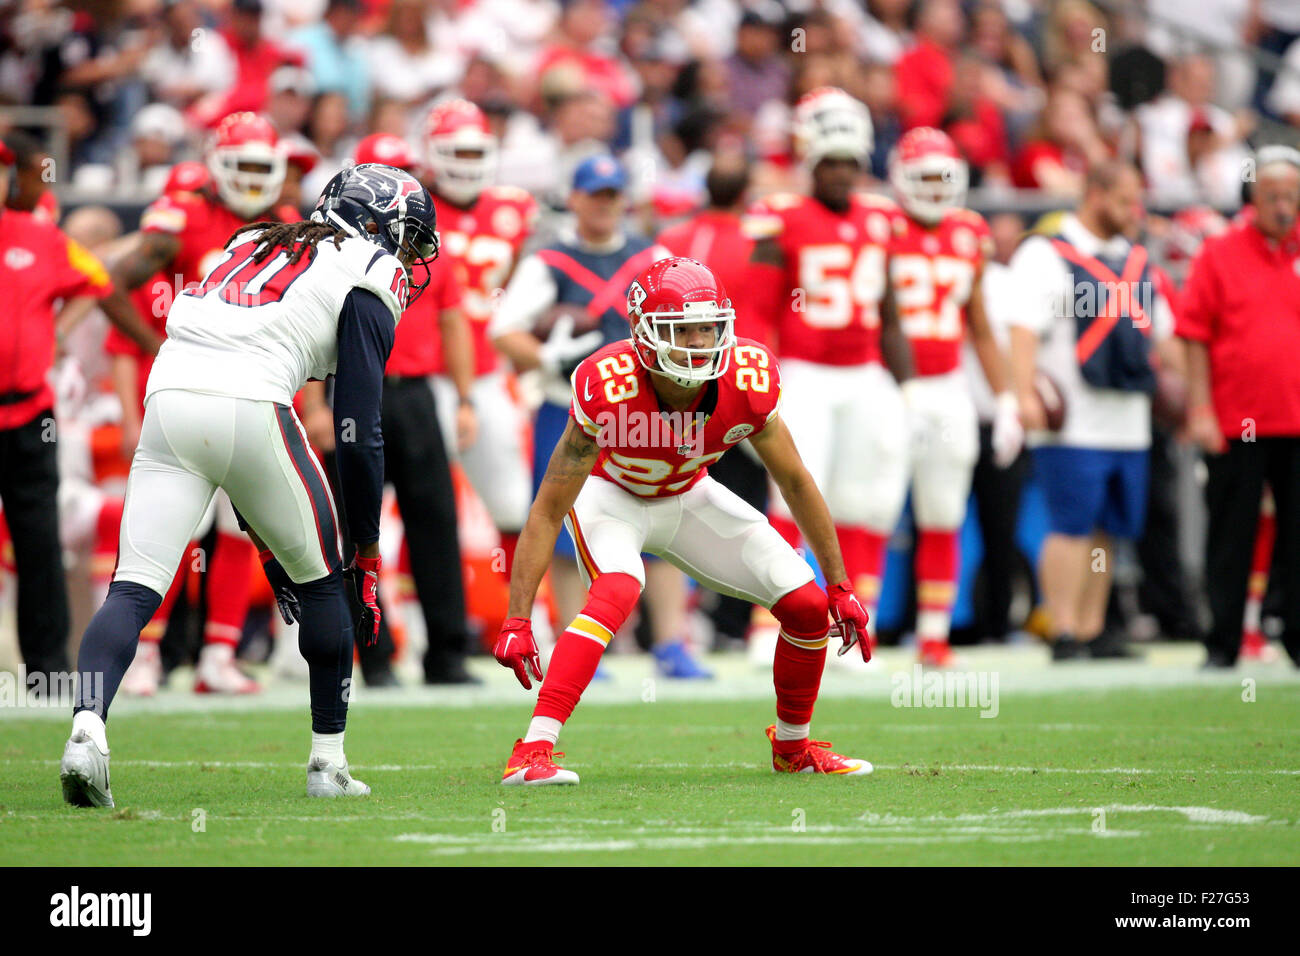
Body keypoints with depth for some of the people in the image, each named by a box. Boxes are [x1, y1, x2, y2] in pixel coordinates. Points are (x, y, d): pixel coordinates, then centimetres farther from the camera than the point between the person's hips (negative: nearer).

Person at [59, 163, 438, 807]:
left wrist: (261, 537, 33)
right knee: (321, 578, 16)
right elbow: (357, 432, 5)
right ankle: (328, 764, 20)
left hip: (167, 399, 5)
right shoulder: (369, 277, 12)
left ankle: (87, 729, -25)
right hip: (247, 409, -5)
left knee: (135, 586, -1)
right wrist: (368, 554, 13)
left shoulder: (256, 246, 33)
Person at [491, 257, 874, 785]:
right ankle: (532, 753, -38)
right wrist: (517, 620, -34)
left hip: (687, 497, 4)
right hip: (610, 495, -4)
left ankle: (793, 746, 21)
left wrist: (840, 588, -4)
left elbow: (795, 482, -9)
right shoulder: (608, 389, -36)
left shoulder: (747, 379, -27)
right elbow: (548, 512, -29)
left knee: (806, 604, -5)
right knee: (617, 590, -35)